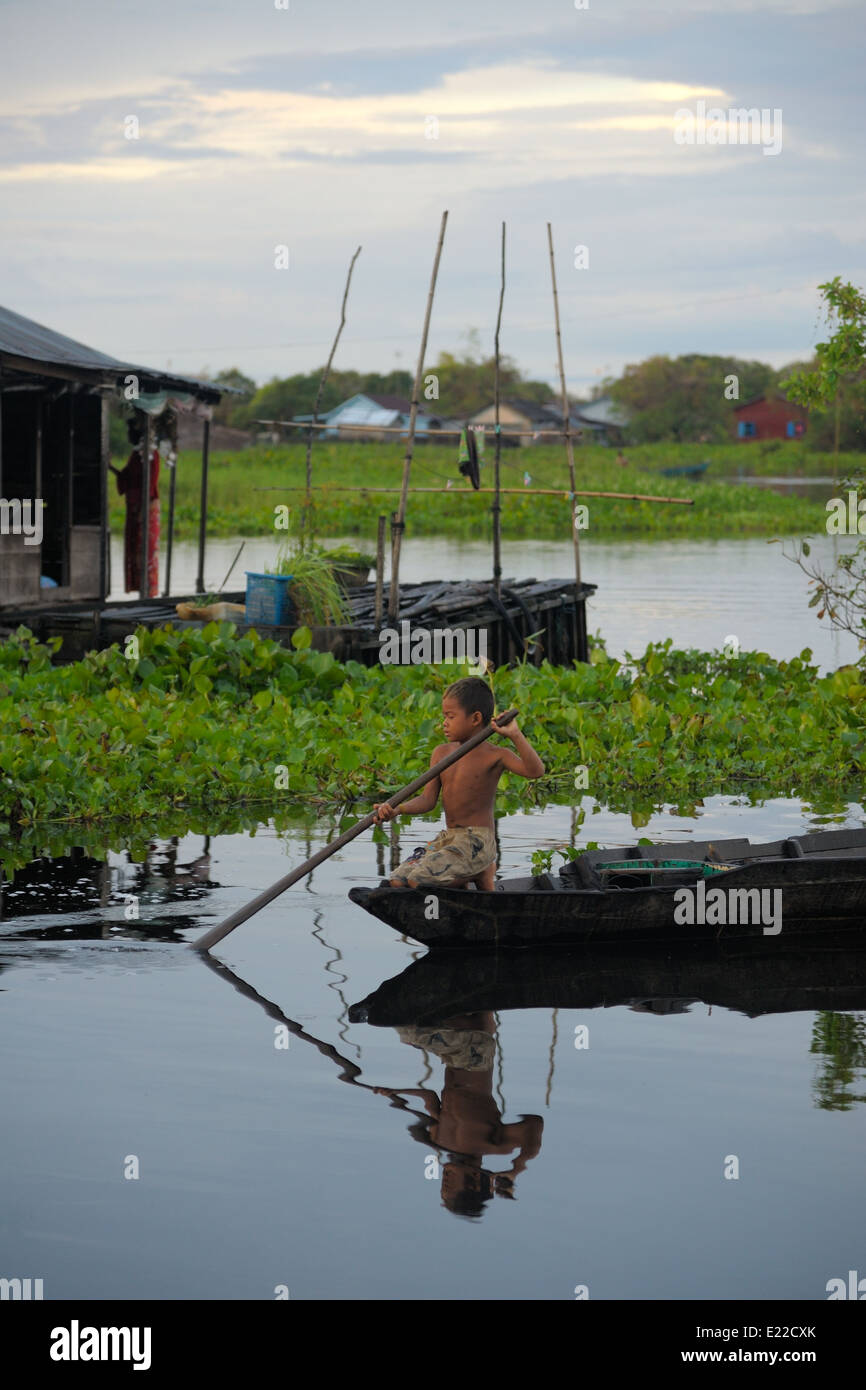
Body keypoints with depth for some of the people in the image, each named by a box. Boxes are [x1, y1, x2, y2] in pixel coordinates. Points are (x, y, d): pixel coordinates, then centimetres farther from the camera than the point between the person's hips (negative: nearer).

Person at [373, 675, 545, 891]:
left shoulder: (494, 755, -9)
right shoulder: (441, 753, 9)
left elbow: (535, 771, -23)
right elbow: (428, 799, 5)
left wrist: (515, 735, -33)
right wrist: (395, 810, -12)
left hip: (476, 842, -7)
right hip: (447, 839, 7)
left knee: (417, 881, -22)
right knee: (398, 880, -2)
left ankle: (480, 876, 2)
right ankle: (475, 870, 6)